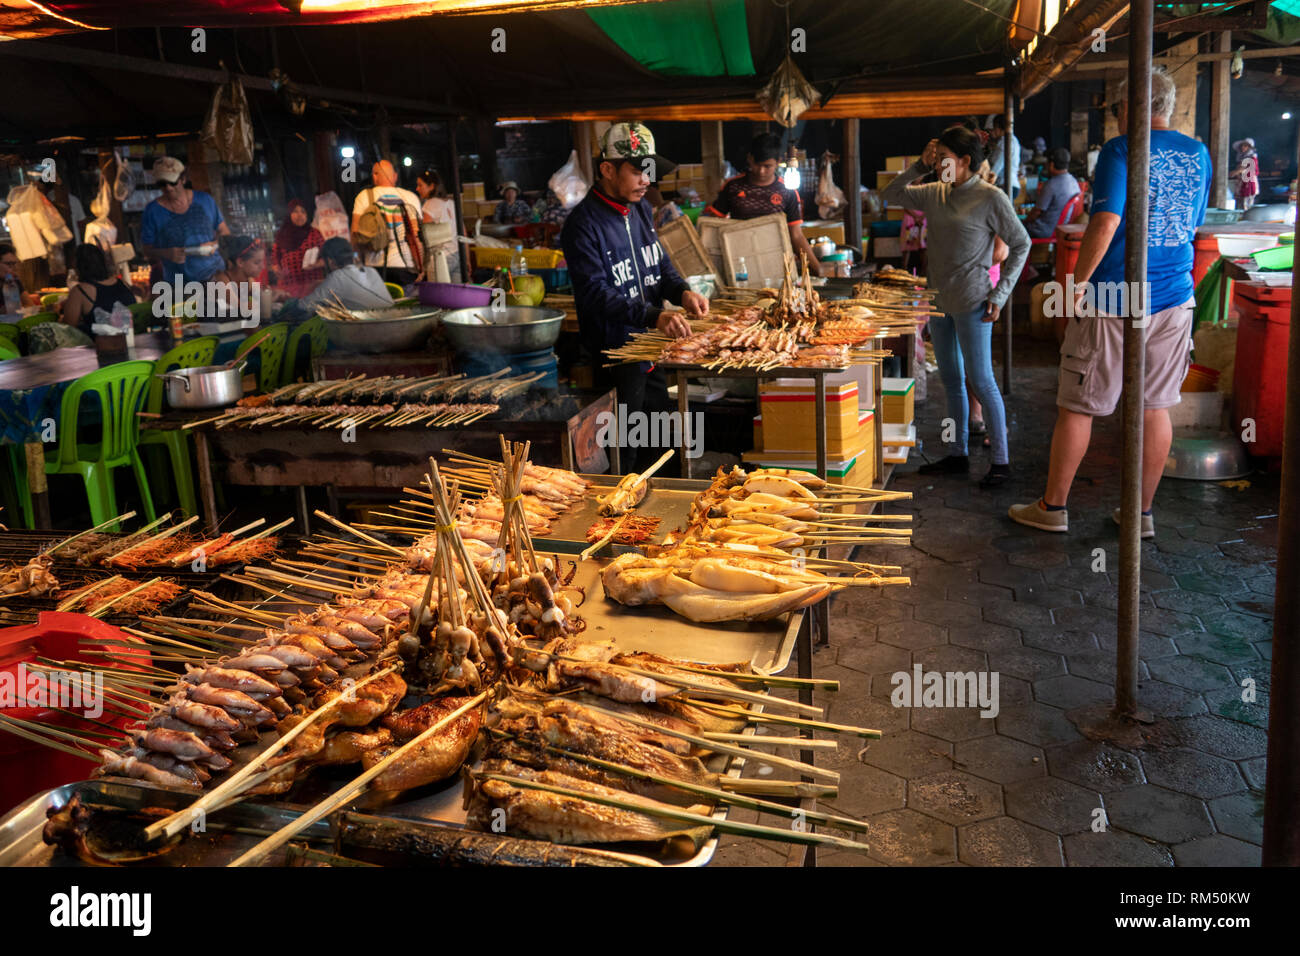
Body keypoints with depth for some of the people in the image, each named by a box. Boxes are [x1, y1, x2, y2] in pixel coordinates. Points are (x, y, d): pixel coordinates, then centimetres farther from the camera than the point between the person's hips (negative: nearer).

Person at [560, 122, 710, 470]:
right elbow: (596, 294, -26)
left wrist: (683, 292, -6)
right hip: (614, 354, -8)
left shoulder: (640, 208, 7)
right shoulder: (583, 224, -18)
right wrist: (654, 317, -36)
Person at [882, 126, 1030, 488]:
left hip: (971, 303, -7)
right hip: (938, 300, 7)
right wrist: (919, 166, 2)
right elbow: (890, 194, 16)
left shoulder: (990, 198, -9)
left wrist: (1000, 294, -10)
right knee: (951, 380, 12)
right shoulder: (935, 193, 8)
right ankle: (957, 455, 22)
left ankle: (1001, 461, 5)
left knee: (980, 381, -5)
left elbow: (1021, 244, -5)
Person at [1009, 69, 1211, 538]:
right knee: (1154, 408, 11)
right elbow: (1191, 226, 19)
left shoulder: (1121, 150, -9)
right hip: (1173, 299, 6)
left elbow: (1106, 223, -20)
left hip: (1114, 300, -6)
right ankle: (1142, 512, 19)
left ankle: (1052, 507, 14)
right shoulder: (1199, 155, 10)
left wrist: (1078, 283, -13)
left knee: (1076, 407, 5)